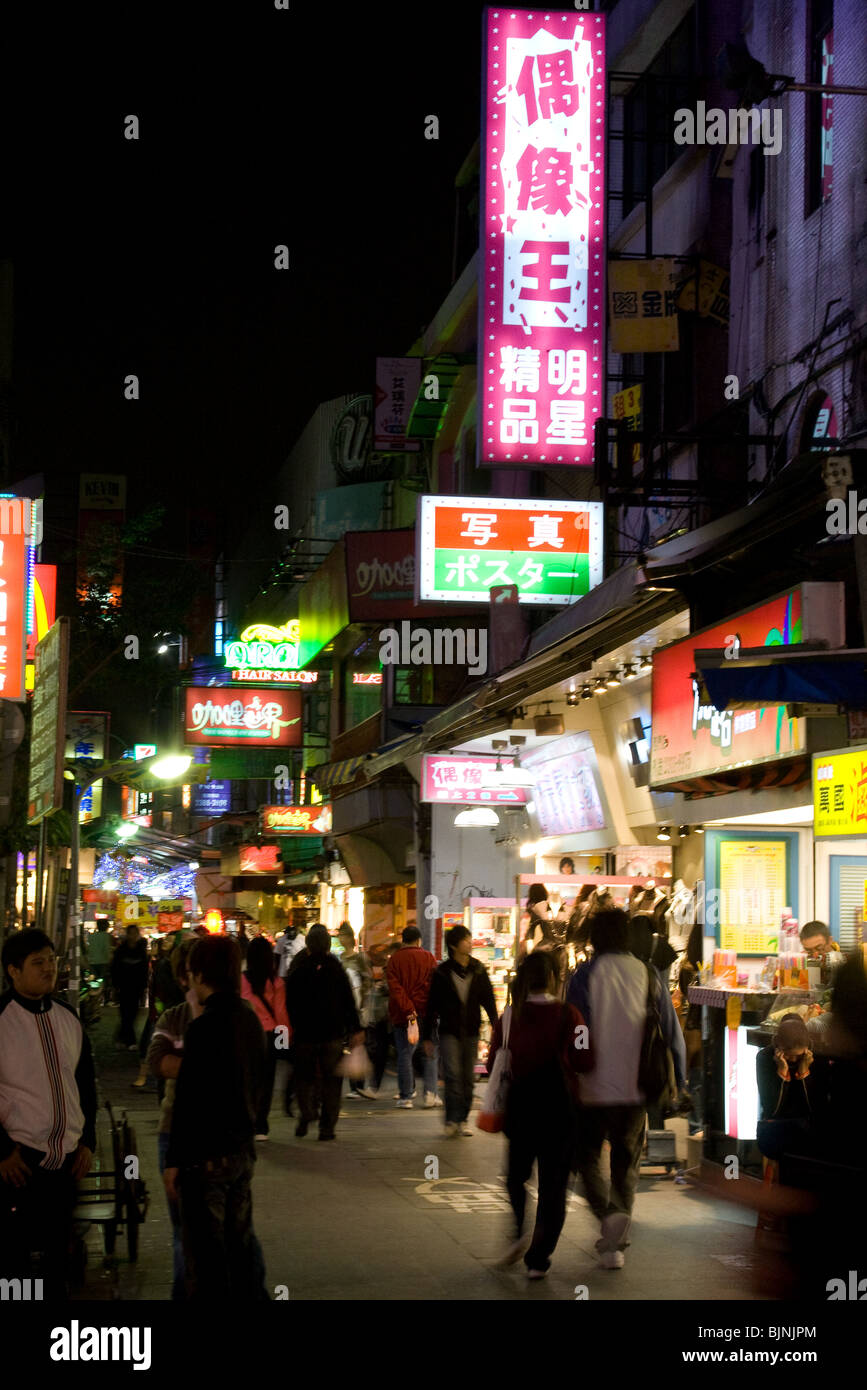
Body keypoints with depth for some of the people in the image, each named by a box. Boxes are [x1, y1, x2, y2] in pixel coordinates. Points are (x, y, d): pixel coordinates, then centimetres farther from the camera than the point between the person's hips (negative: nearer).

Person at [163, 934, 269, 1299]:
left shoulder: (203, 1028, -20)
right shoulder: (249, 1019, 4)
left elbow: (188, 1100, -19)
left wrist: (174, 1160, -12)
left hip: (206, 1157, -8)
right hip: (243, 1149, 8)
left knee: (205, 1256, 1)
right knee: (240, 1242, 18)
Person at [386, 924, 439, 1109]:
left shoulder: (394, 960, 1)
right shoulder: (428, 958, 0)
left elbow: (395, 988, -9)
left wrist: (407, 1010, -14)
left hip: (402, 1015, 0)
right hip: (426, 1013, 0)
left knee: (404, 1054, 5)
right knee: (430, 1054, 9)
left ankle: (406, 1097, 5)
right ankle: (430, 1093, 1)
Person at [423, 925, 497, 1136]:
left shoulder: (478, 971, 5)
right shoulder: (442, 973, -2)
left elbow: (488, 1000, 9)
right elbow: (432, 1006, 2)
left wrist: (497, 1027, -1)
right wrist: (428, 1037, 2)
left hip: (471, 1032, 3)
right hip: (449, 1031, -3)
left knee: (468, 1078, 6)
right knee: (453, 1075, -13)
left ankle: (462, 1120, 15)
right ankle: (451, 1120, -11)